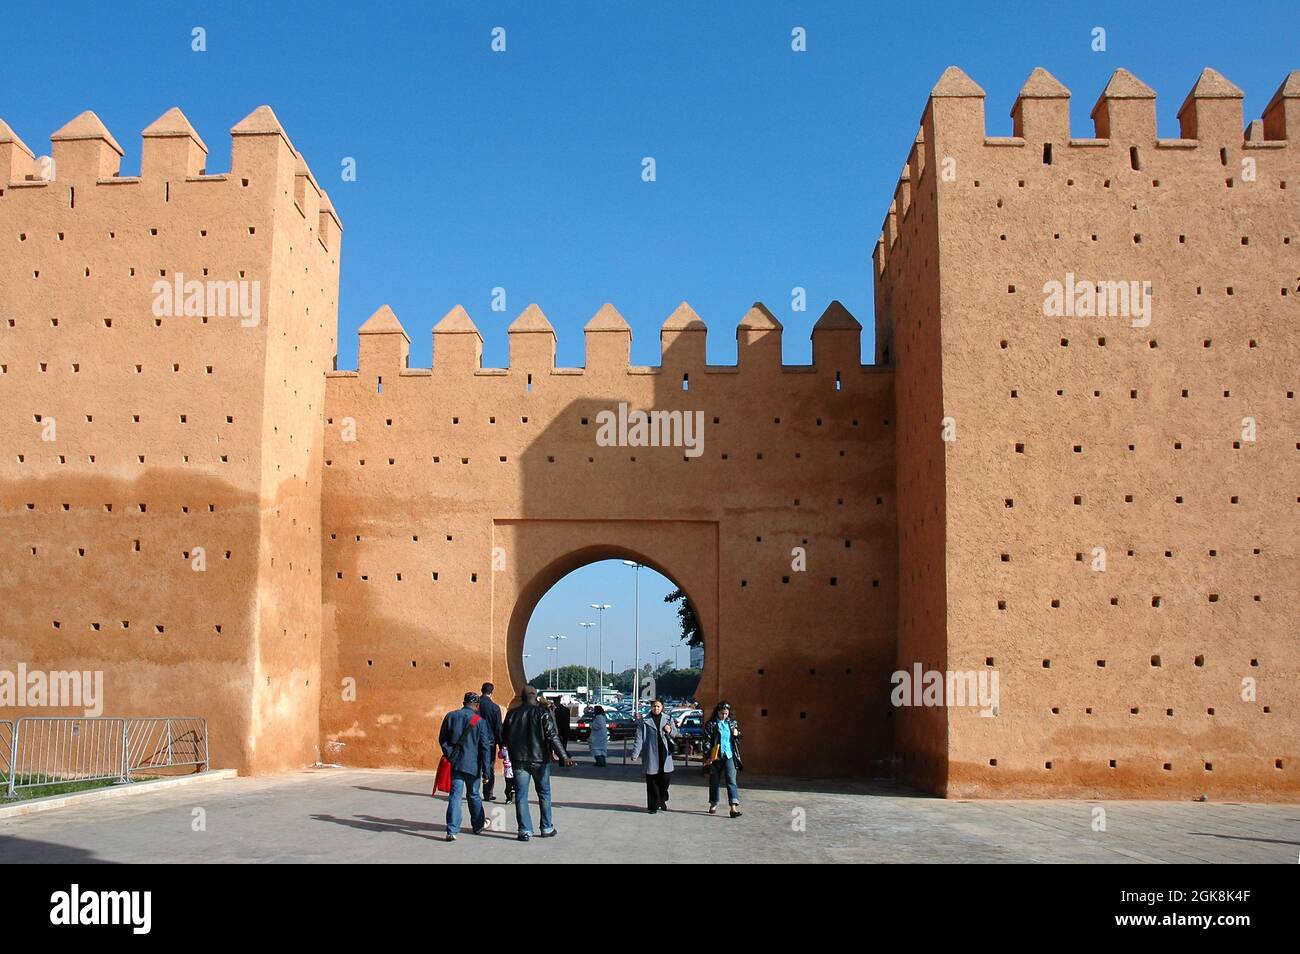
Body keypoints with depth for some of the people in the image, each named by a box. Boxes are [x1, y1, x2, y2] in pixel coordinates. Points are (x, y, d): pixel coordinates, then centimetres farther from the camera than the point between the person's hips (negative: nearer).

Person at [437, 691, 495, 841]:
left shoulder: (450, 716, 3)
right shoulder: (479, 721, -5)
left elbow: (442, 740, 6)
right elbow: (485, 746, -5)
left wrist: (450, 756, 12)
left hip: (455, 762, 2)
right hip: (472, 764, -2)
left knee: (455, 795, 1)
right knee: (473, 795, 14)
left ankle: (452, 830, -8)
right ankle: (478, 825, 29)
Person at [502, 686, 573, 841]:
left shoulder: (512, 714, 2)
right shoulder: (543, 713, -7)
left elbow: (504, 737, 10)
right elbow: (553, 736, -14)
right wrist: (563, 757, -16)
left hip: (519, 760, 1)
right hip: (540, 759, -1)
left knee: (521, 795, 4)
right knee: (544, 793, 13)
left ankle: (525, 831, 0)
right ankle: (547, 828, 18)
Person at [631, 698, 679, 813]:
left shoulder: (668, 720, 10)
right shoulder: (644, 721, 1)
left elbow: (675, 734, 16)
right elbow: (639, 738, -3)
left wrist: (670, 731, -7)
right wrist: (635, 754, -11)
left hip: (664, 755, 3)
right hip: (651, 755, -3)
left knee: (664, 780, 5)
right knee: (652, 781, -1)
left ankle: (662, 801, 26)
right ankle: (653, 806, 7)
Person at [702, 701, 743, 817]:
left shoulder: (733, 723, 10)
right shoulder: (710, 724, -1)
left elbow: (738, 741, 20)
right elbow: (707, 741, -3)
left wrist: (736, 735, -2)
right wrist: (708, 757, -10)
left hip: (729, 756, 1)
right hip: (715, 757, -1)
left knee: (731, 780, -10)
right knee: (714, 781, 10)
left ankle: (734, 807, -17)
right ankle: (713, 804, 27)